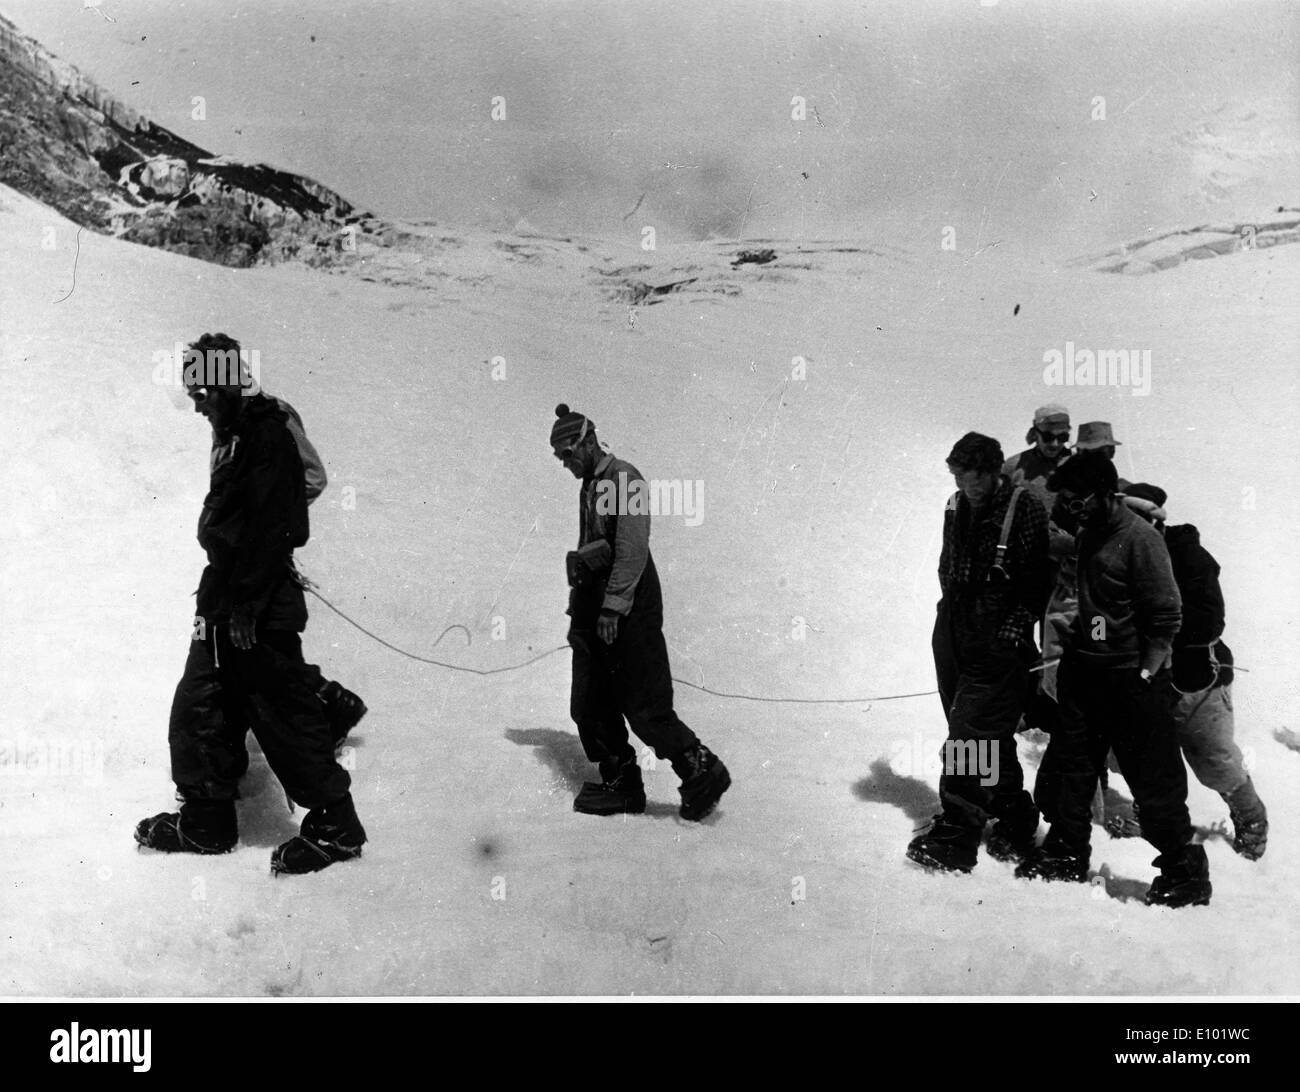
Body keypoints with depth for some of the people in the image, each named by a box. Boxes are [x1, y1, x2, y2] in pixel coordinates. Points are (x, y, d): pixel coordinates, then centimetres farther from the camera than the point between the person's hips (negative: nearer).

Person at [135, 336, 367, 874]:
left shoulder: (266, 436, -13)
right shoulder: (235, 440, 18)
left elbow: (270, 527, -22)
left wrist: (246, 603, -24)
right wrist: (219, 599, 21)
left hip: (258, 610, -10)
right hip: (227, 605, 10)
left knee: (283, 711, -5)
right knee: (199, 710, 13)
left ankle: (335, 824, 5)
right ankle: (206, 820, 24)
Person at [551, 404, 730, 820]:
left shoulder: (624, 478, -11)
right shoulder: (589, 485, 17)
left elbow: (632, 551, -19)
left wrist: (612, 608, -23)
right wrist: (579, 610, 21)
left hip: (629, 609, -9)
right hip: (594, 606, 9)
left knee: (644, 708, -8)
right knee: (589, 706, 8)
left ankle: (702, 770, 5)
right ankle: (621, 783, 18)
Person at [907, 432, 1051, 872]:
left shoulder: (1025, 513, -11)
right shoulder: (956, 507, 10)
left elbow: (1038, 583, -10)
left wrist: (1012, 630, -14)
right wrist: (950, 609, 14)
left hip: (998, 643, -7)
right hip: (954, 637, 7)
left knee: (970, 732, -11)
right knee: (987, 734, 14)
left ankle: (955, 834, -5)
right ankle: (1014, 818, 30)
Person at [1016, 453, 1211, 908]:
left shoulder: (1141, 538, -17)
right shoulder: (1087, 534, 7)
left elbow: (1167, 615, -16)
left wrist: (1146, 677, -14)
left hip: (1132, 678, -8)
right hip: (1085, 672, 8)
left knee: (1154, 779, 0)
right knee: (1070, 767, 14)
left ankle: (1185, 871, 14)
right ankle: (1067, 853, 29)